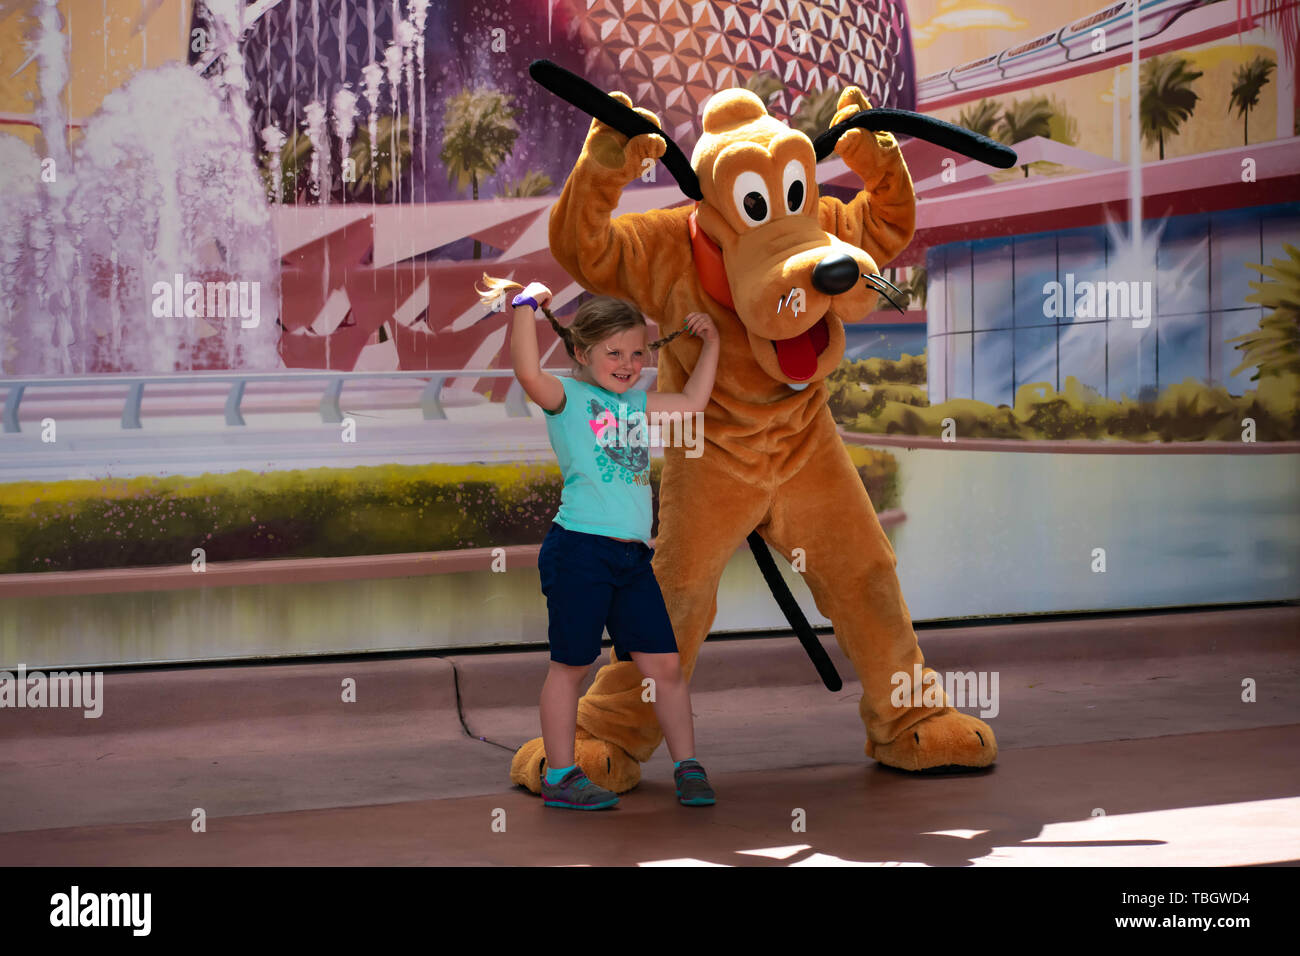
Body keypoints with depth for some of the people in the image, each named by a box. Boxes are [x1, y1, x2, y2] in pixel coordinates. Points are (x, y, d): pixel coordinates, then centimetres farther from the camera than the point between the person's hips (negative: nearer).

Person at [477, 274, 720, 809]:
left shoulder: (637, 404, 18)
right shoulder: (567, 398, -3)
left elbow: (693, 402, 30)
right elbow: (528, 372, -23)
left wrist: (710, 344, 28)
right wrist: (526, 305, -17)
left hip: (634, 556, 6)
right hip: (579, 548, -6)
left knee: (664, 664, 5)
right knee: (571, 664, 3)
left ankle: (687, 766, 15)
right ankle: (559, 775, 12)